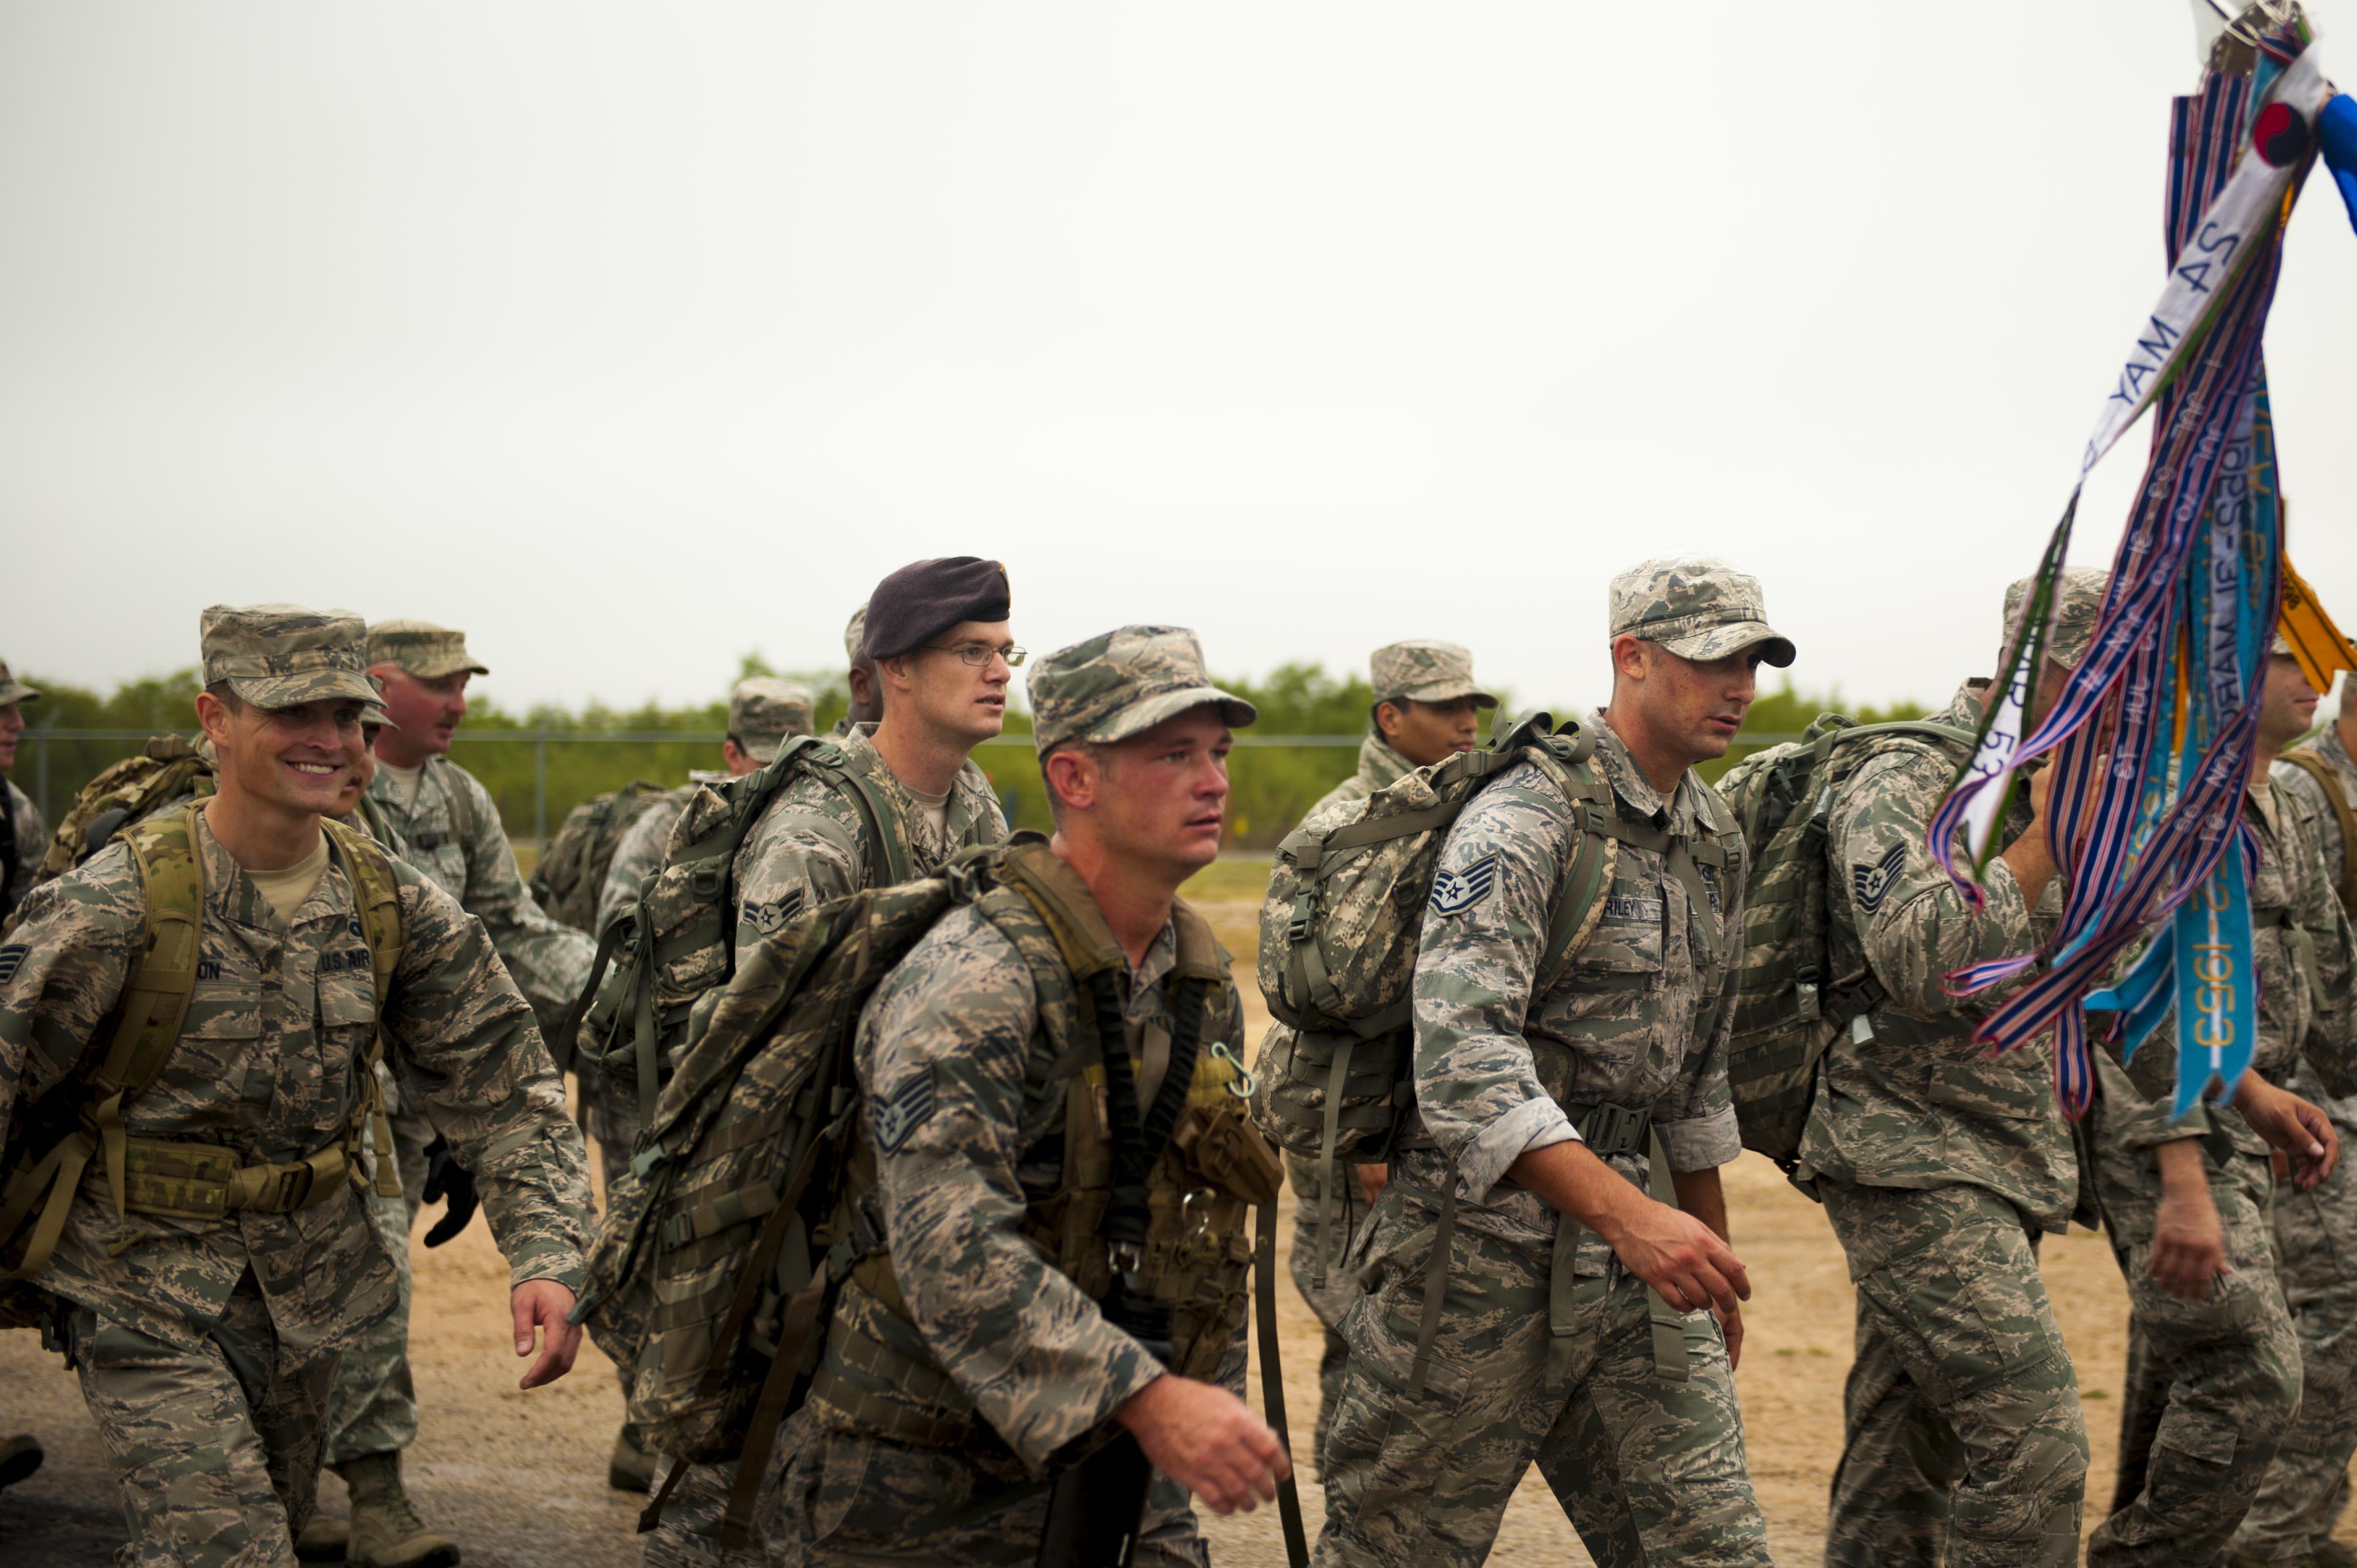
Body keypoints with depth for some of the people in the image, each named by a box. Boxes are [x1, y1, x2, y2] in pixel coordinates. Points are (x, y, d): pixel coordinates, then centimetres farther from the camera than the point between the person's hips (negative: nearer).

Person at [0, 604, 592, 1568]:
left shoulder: (397, 906, -4)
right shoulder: (121, 900, -17)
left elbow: (506, 1088, -2)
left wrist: (546, 1257, -15)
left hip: (312, 1290, 5)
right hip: (146, 1293, -5)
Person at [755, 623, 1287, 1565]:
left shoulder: (1206, 984, 7)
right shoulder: (975, 975, -20)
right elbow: (951, 1248, -32)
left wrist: (1214, 1411, 16)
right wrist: (1148, 1400, -39)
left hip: (1113, 1468, 7)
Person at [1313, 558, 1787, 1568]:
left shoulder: (1715, 839, 13)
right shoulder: (1528, 817, -15)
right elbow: (1463, 1051, -28)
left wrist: (1712, 1255, 24)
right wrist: (1628, 1214, -35)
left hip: (1634, 1260, 7)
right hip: (1488, 1241, -7)